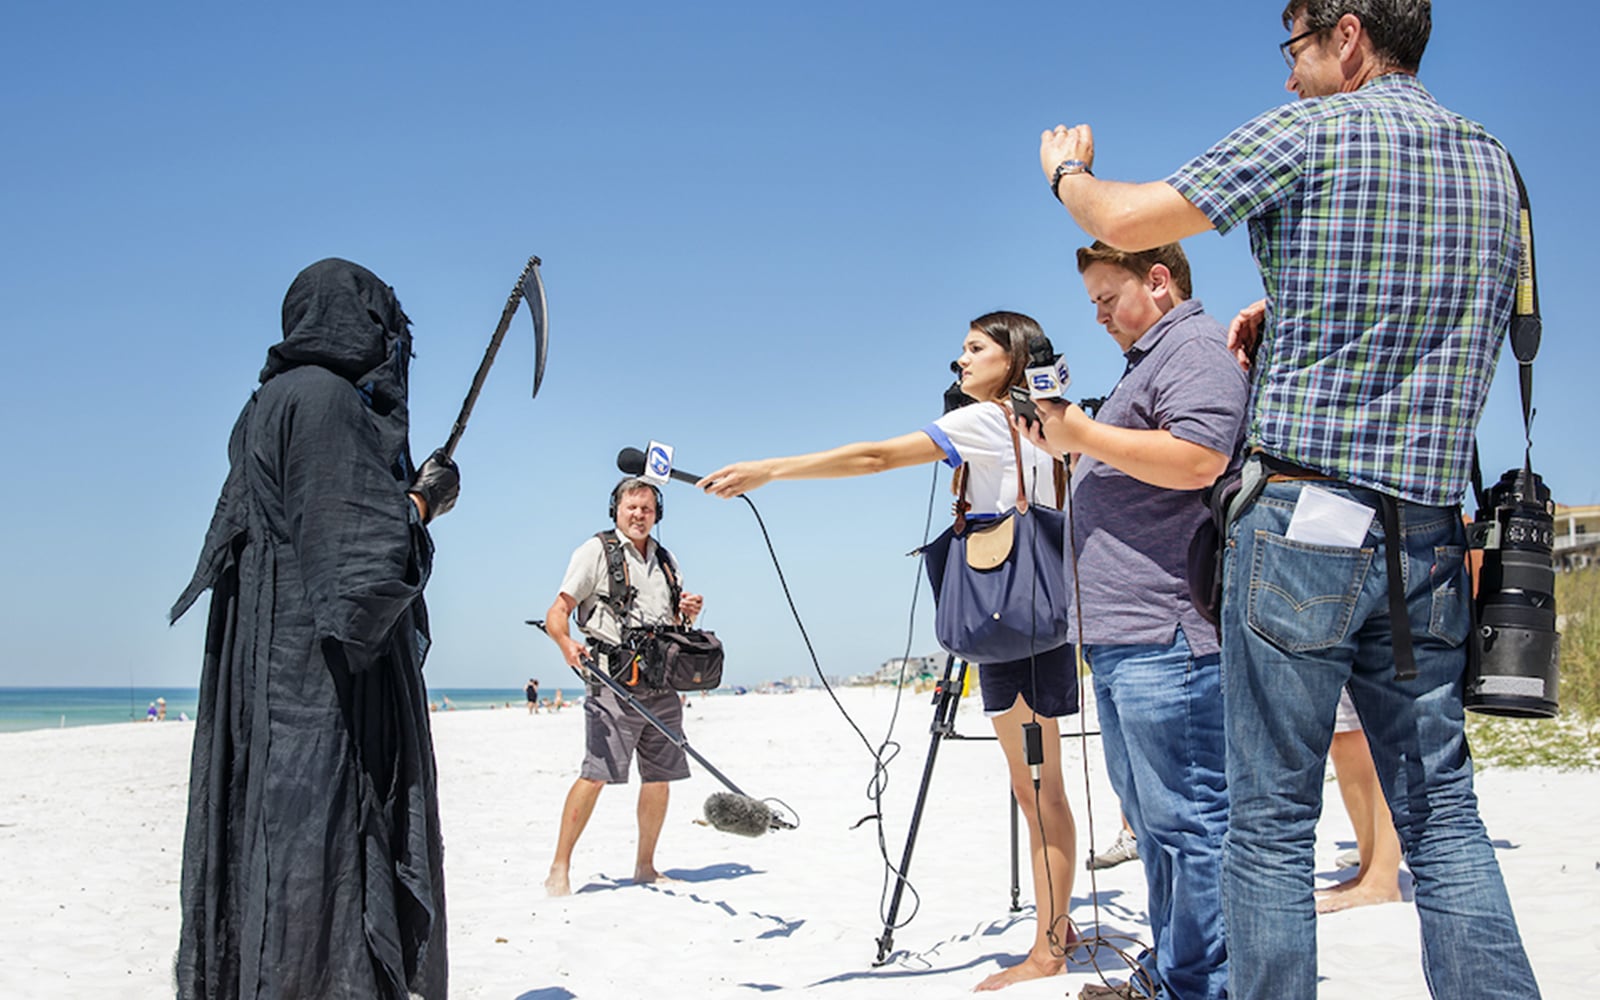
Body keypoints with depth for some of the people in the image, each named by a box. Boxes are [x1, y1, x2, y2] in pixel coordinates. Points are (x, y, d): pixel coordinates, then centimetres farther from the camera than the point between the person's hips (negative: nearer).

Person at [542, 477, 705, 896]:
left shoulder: (665, 559, 21)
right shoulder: (596, 551, 3)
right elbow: (558, 612, -5)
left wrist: (688, 614, 6)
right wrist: (567, 643, -26)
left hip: (662, 685, 6)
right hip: (615, 681, -6)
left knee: (660, 776, 6)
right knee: (596, 774, -13)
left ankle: (645, 866, 18)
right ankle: (559, 869, -8)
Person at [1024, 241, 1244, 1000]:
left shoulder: (1195, 347, -7)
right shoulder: (1149, 360, 25)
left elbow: (1197, 458, -23)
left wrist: (1085, 434, -14)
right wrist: (1070, 446, 16)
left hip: (1166, 636, -11)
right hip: (1121, 636, 11)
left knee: (1187, 817, -8)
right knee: (1151, 817, 16)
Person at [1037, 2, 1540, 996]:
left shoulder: (1314, 131, -4)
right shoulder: (1492, 161, 15)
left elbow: (1125, 221, -2)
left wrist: (1067, 170, 19)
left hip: (1302, 518, -6)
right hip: (1430, 535, 6)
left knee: (1272, 820, 1)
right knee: (1443, 815, 9)